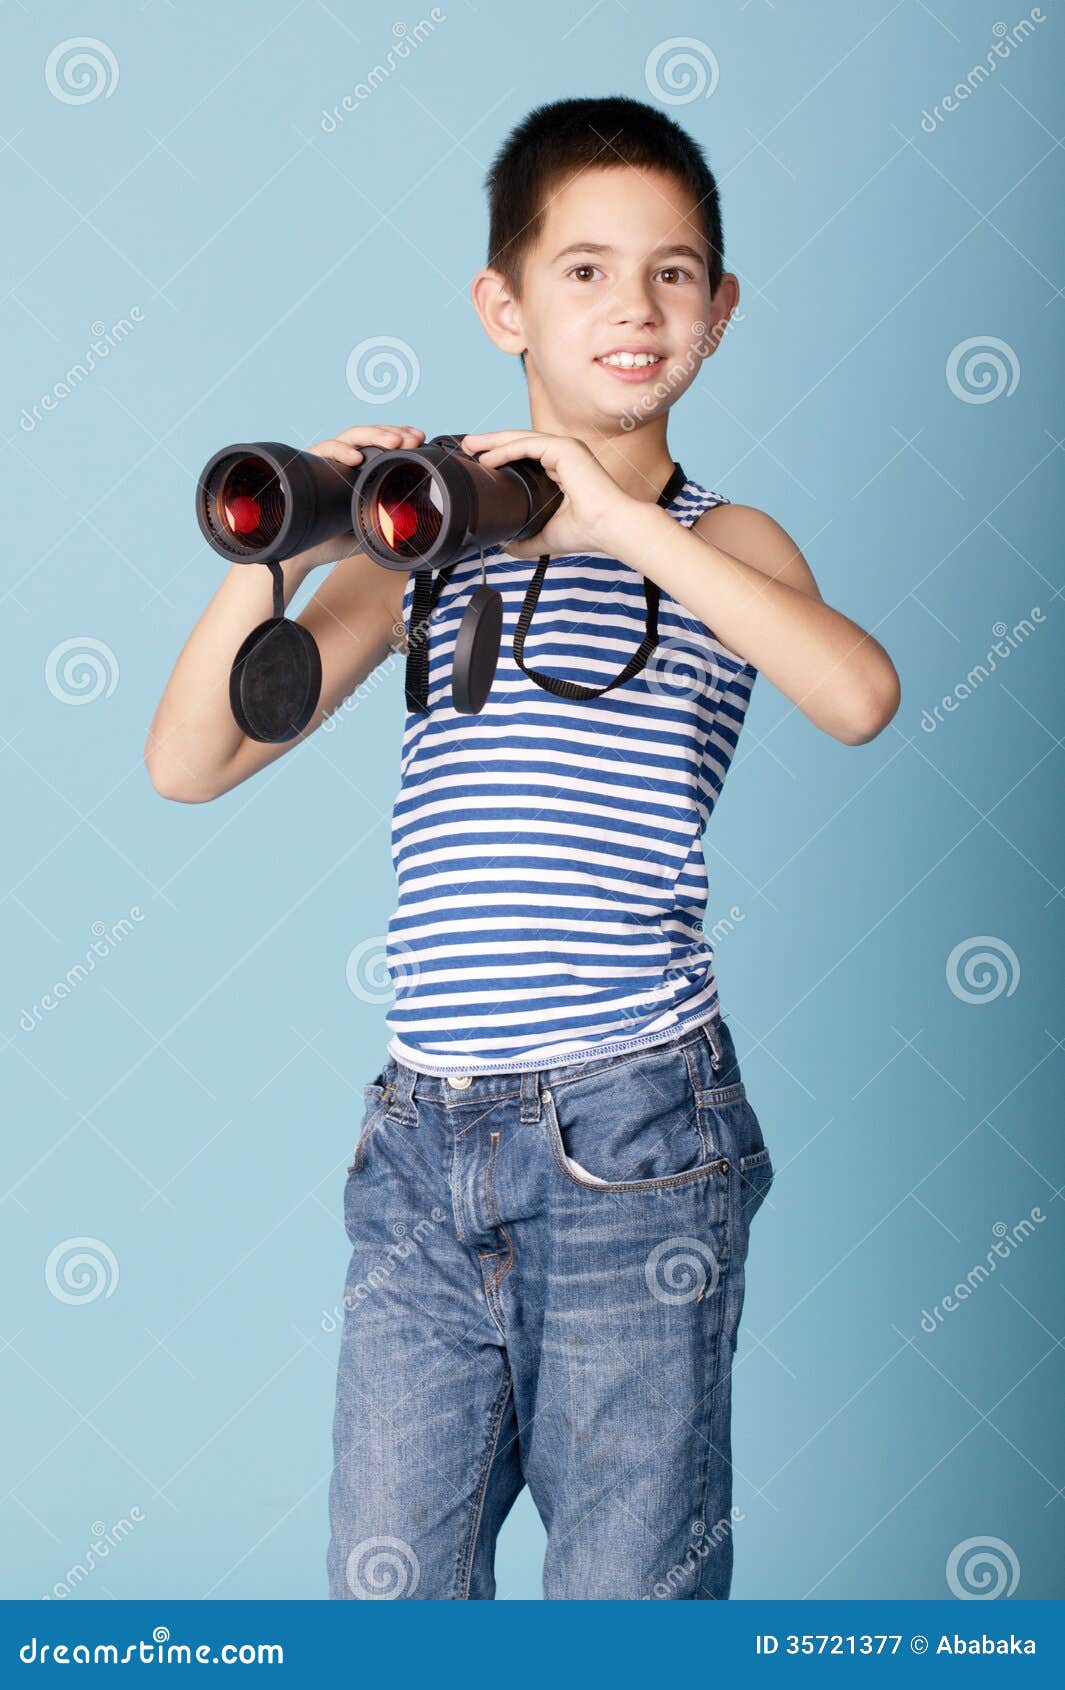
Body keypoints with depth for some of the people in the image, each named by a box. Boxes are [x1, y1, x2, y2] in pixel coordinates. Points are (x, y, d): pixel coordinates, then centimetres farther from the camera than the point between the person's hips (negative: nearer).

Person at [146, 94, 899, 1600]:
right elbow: (187, 765, 2)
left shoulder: (720, 541, 4)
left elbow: (859, 696, -19)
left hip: (634, 1145, -3)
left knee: (628, 1597, 6)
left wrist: (628, 521, -23)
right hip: (423, 1143, 3)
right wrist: (277, 551, -12)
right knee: (386, 1593, 9)